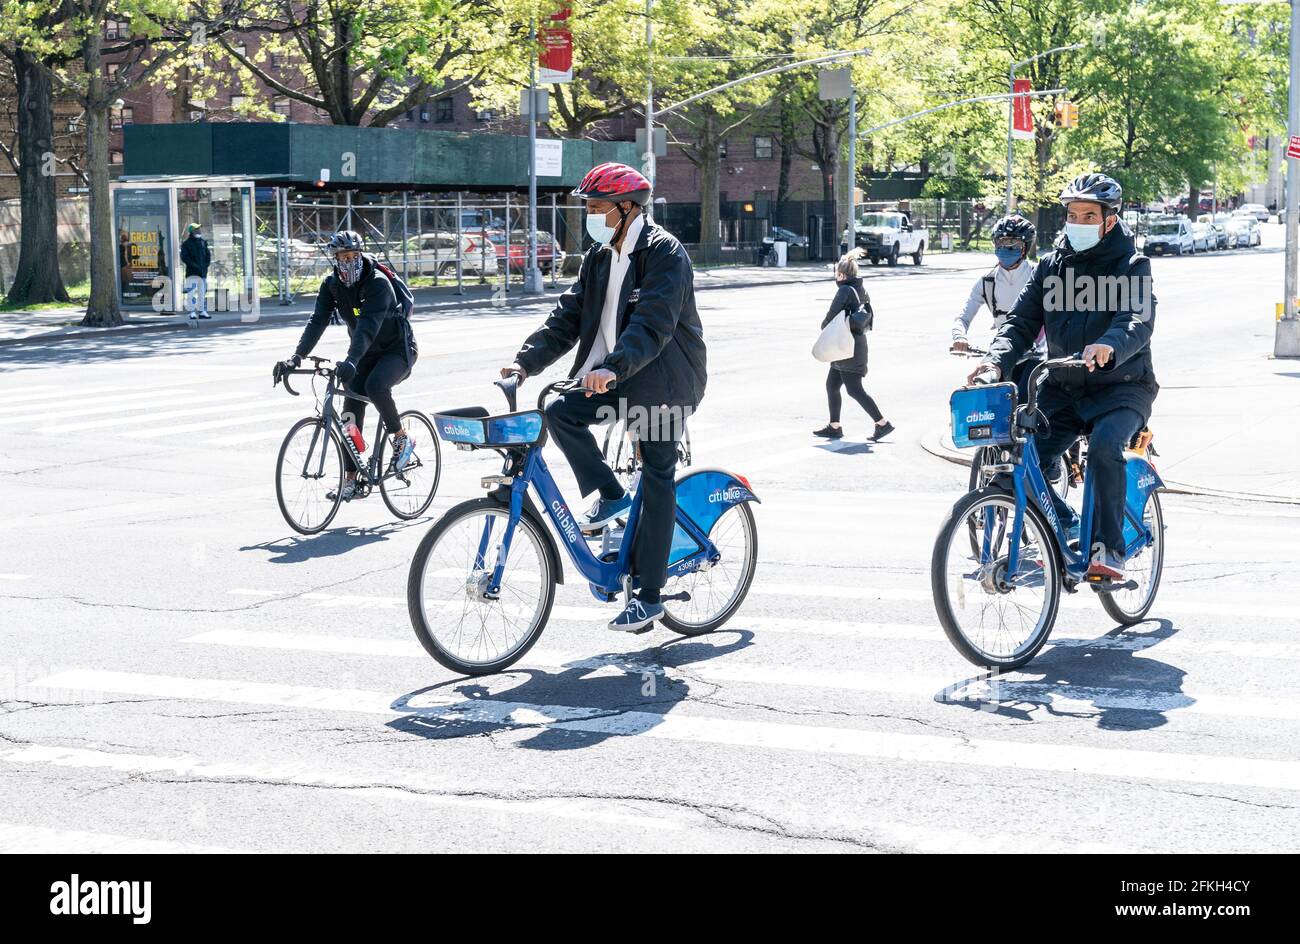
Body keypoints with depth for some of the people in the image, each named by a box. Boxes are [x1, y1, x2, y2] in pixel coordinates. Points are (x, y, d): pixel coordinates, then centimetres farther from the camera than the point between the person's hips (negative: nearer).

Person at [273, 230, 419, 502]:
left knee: (375, 385, -34)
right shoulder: (332, 285, -7)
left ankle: (402, 439, -11)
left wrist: (351, 361, -52)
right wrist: (296, 357, -30)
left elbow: (368, 326, -38)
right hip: (367, 352, 6)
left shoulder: (378, 283, -25)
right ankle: (351, 480, 1)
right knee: (350, 413, -5)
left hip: (397, 349, -6)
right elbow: (318, 321, -16)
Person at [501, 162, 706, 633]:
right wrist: (526, 361, -8)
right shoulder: (600, 257, 9)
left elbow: (653, 322, -30)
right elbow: (568, 316, 5)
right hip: (615, 378, 7)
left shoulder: (665, 253, -16)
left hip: (662, 382, -7)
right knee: (560, 412, -15)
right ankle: (610, 496, 4)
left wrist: (614, 366, -44)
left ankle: (648, 595, -1)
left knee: (656, 482, -5)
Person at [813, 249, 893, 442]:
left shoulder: (845, 290, -16)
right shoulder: (861, 290, 11)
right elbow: (868, 319, 15)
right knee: (832, 385, 15)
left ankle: (882, 423, -6)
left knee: (854, 390, -6)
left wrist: (824, 326, 4)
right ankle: (834, 427, 19)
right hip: (858, 343, 9)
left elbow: (832, 314, -15)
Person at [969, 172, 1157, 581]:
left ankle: (1109, 548, -22)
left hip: (1122, 386, -4)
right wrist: (996, 361, -21)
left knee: (1104, 445, -34)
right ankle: (1066, 529, 10)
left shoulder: (1131, 266, -5)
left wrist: (1108, 346, -46)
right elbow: (1022, 320, -1)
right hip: (1063, 389, 4)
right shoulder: (1052, 265, 8)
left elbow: (1139, 321, -23)